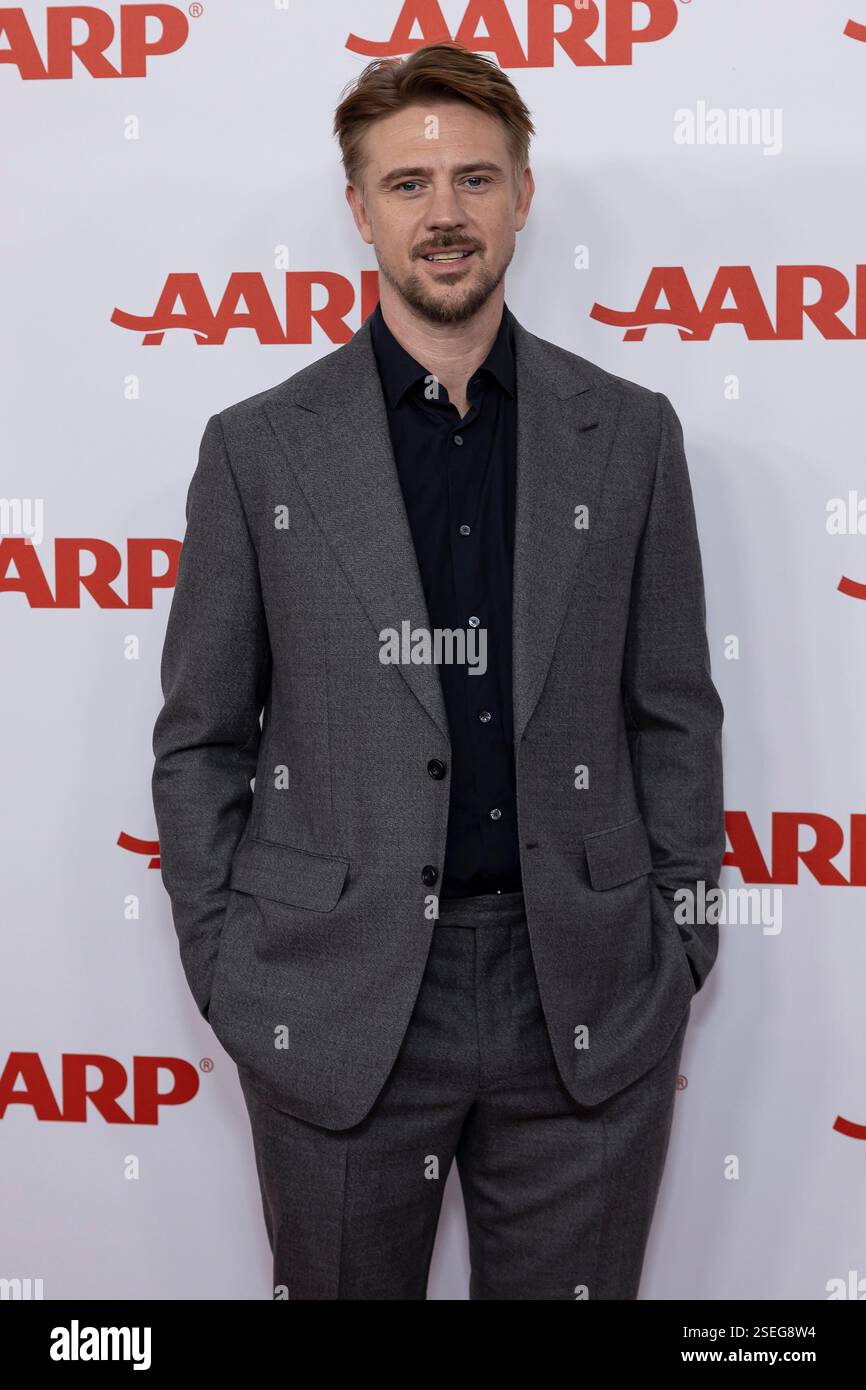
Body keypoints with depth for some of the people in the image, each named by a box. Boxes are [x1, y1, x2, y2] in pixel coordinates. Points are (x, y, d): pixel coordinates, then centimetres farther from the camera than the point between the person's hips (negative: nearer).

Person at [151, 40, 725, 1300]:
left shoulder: (630, 435, 3)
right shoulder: (257, 448, 0)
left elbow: (676, 718, 6)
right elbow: (199, 742, 3)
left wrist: (679, 956, 3)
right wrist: (227, 979, -1)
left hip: (587, 1007, 1)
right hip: (336, 1008, 0)